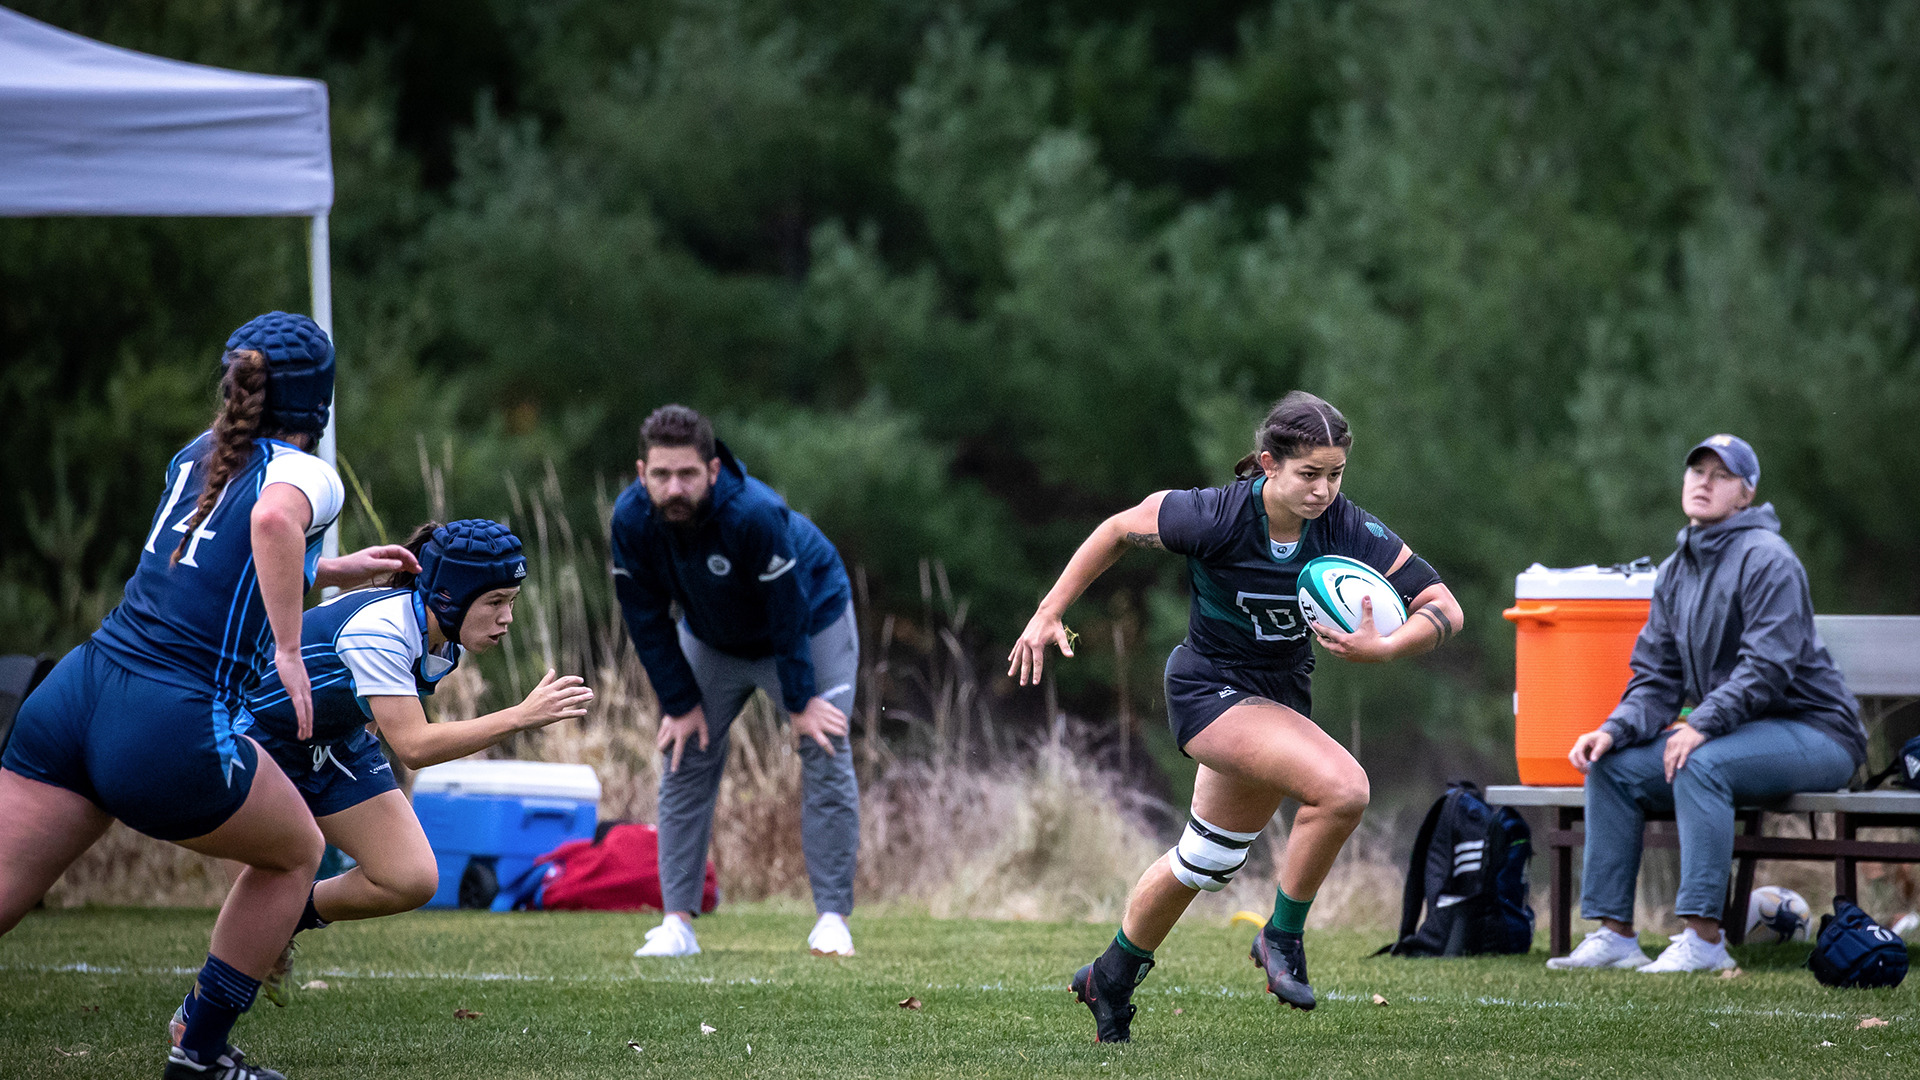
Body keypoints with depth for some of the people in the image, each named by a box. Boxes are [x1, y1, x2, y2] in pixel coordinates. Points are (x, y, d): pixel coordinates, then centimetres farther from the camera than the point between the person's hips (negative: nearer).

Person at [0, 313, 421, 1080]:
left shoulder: (195, 458, 20)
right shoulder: (307, 476, -1)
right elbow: (274, 520, -27)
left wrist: (340, 571, 45)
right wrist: (289, 650, -24)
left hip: (69, 698, 6)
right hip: (169, 731, -6)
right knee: (294, 851, 22)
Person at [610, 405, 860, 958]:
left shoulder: (755, 514, -40)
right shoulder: (631, 519, -26)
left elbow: (789, 612, -29)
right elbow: (647, 620, -13)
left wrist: (801, 700, -22)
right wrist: (681, 701, -12)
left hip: (812, 624, -4)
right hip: (712, 639, 4)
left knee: (825, 760, -10)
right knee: (686, 760, -3)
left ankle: (832, 918, -4)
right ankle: (678, 921, -1)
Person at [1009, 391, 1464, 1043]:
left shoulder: (1349, 531, -18)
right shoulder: (1216, 517, -25)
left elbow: (1445, 609, -17)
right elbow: (1120, 530, -7)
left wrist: (1382, 648, -36)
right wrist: (1049, 615, -4)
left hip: (1282, 695, 5)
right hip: (1209, 689, -5)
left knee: (1204, 864, 21)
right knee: (1343, 788, -28)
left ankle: (1112, 979, 43)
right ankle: (1283, 937, -9)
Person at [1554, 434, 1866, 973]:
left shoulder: (1766, 559, -14)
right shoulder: (1675, 571, 11)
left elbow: (1768, 667, -23)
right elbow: (1657, 678, 9)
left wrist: (1704, 724, -32)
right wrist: (1616, 730, -9)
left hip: (1814, 732, -8)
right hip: (1736, 734, 8)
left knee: (1701, 764, -34)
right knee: (1612, 767, -4)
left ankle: (1704, 939, -34)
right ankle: (1615, 934, -6)